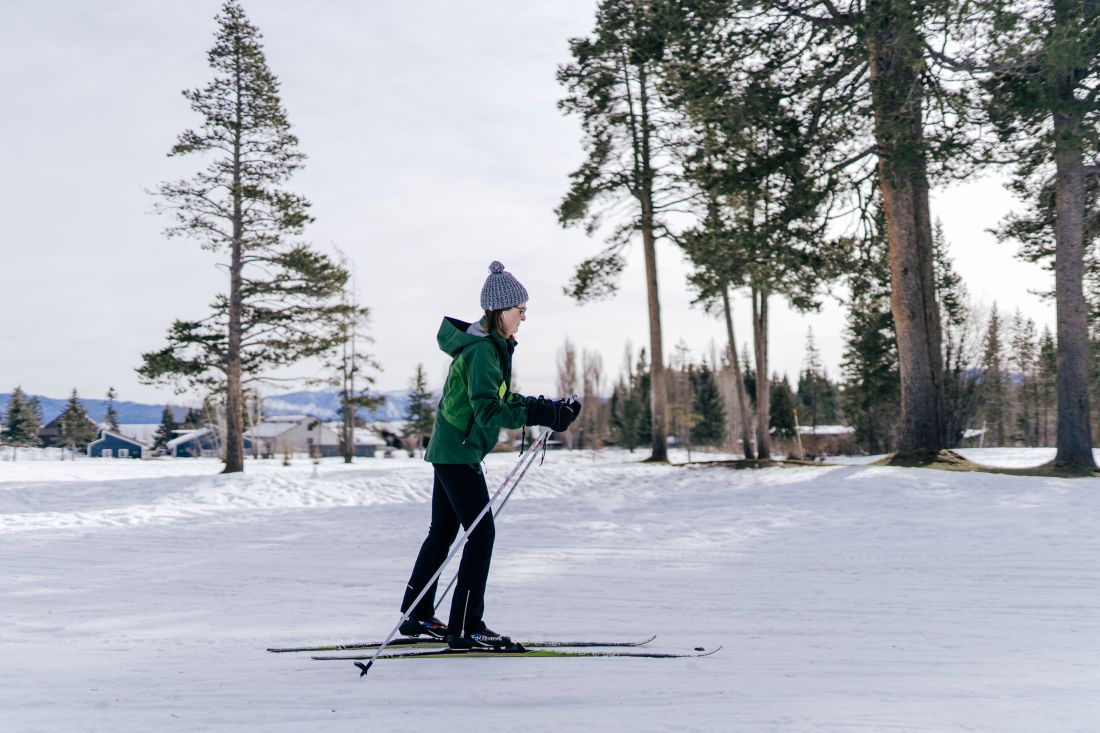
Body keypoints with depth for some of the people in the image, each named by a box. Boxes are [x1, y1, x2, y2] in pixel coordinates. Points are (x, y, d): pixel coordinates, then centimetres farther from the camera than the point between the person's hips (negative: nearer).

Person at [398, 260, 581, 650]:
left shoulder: (492, 345, 11)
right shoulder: (481, 350, -21)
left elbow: (500, 397, 18)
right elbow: (489, 412, -28)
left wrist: (548, 407, 5)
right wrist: (545, 414, -31)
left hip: (449, 450, 10)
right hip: (458, 453, -10)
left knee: (443, 531, 15)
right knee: (481, 534, -7)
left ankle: (417, 617, 25)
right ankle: (465, 628, -3)